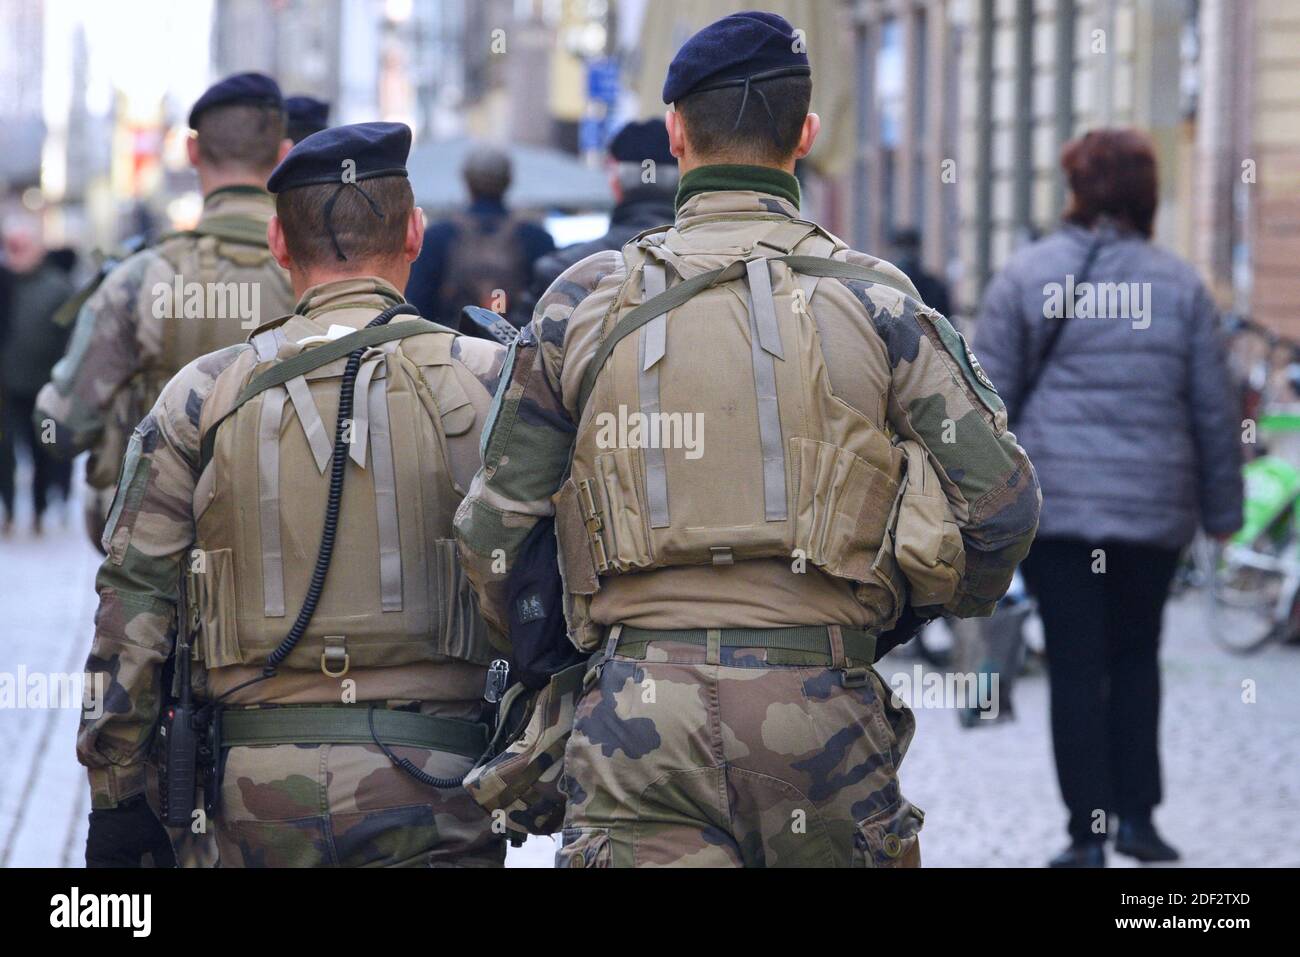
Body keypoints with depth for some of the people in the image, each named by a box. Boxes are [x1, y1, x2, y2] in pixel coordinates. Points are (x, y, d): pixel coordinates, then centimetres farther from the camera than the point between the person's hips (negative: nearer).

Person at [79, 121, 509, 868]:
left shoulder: (203, 399, 5)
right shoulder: (486, 381, 1)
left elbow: (133, 606, 3)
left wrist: (117, 801, 8)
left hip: (263, 790, 2)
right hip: (432, 781, -2)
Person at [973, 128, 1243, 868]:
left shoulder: (1025, 277, -1)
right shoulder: (1180, 285, 2)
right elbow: (1215, 410, 4)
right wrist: (1222, 508, 13)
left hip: (1054, 502, -1)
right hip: (1153, 504, 1)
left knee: (1075, 666, 2)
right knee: (1137, 655, 16)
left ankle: (1089, 833, 1)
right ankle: (1136, 812, 11)